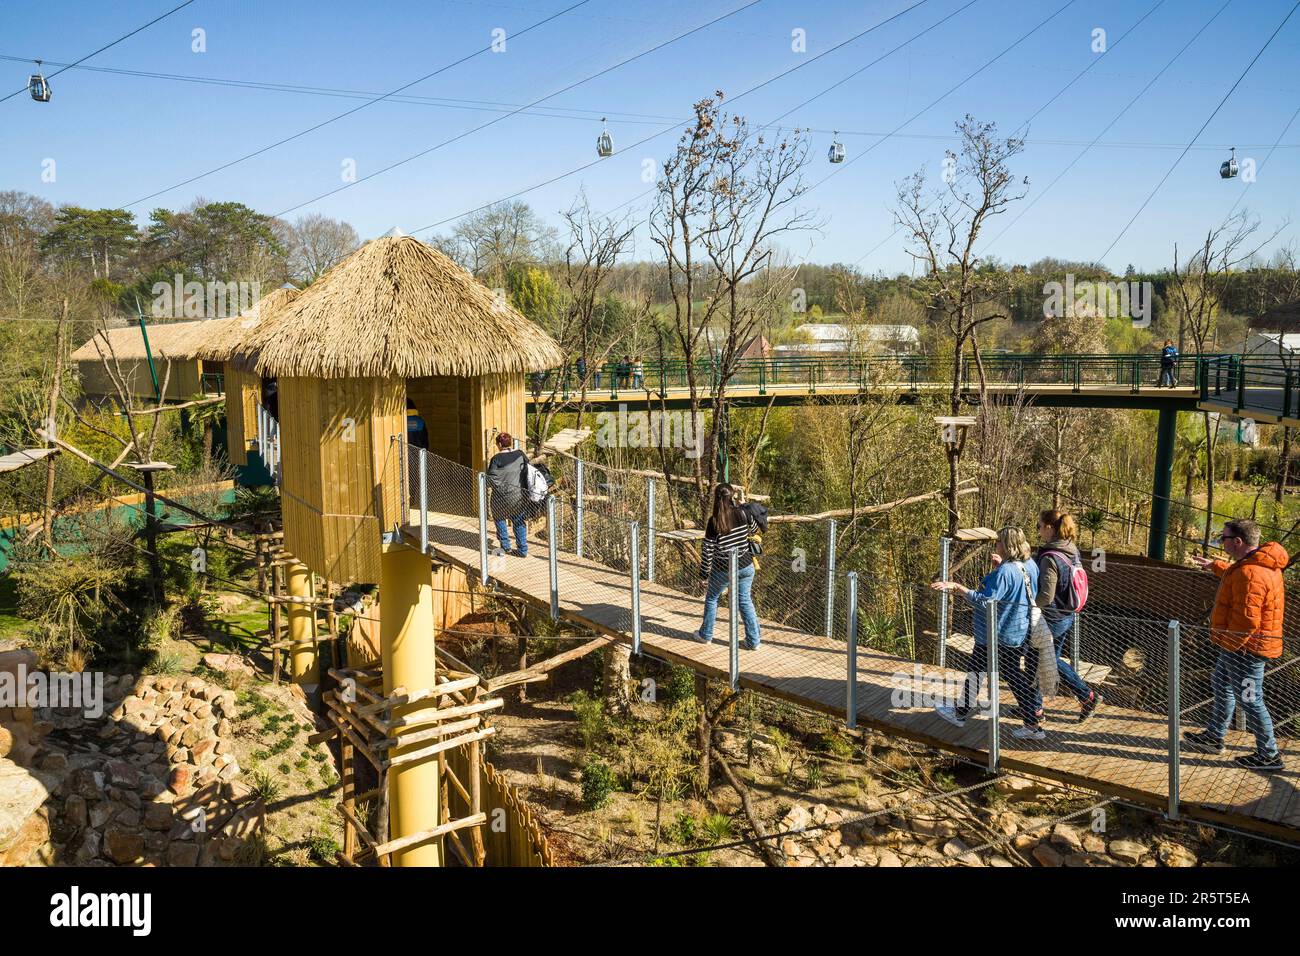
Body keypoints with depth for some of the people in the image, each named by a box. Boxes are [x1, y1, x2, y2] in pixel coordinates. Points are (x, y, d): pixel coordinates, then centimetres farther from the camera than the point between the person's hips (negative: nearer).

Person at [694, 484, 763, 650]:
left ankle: (705, 635, 32)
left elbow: (707, 550, -11)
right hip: (746, 567, 2)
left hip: (723, 570, -2)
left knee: (711, 598, 20)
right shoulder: (743, 513, -10)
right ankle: (753, 641, 17)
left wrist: (704, 575, -2)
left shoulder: (714, 521, -16)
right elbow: (755, 530, 10)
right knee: (745, 601, 15)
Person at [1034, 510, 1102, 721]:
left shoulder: (1050, 558, -25)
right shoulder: (1072, 551, 2)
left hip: (1051, 619, -8)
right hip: (1067, 616, 8)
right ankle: (1088, 696, 25)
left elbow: (1046, 596, -25)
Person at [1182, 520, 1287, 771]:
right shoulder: (1258, 562, 5)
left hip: (1244, 648, -11)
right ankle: (1214, 737, 37)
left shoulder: (1250, 574, -29)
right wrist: (1214, 565, 41)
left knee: (1250, 700, 1)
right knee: (1221, 685, 23)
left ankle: (1269, 755, 14)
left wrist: (1229, 645, -19)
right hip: (1240, 645, 11)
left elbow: (1247, 621, -30)